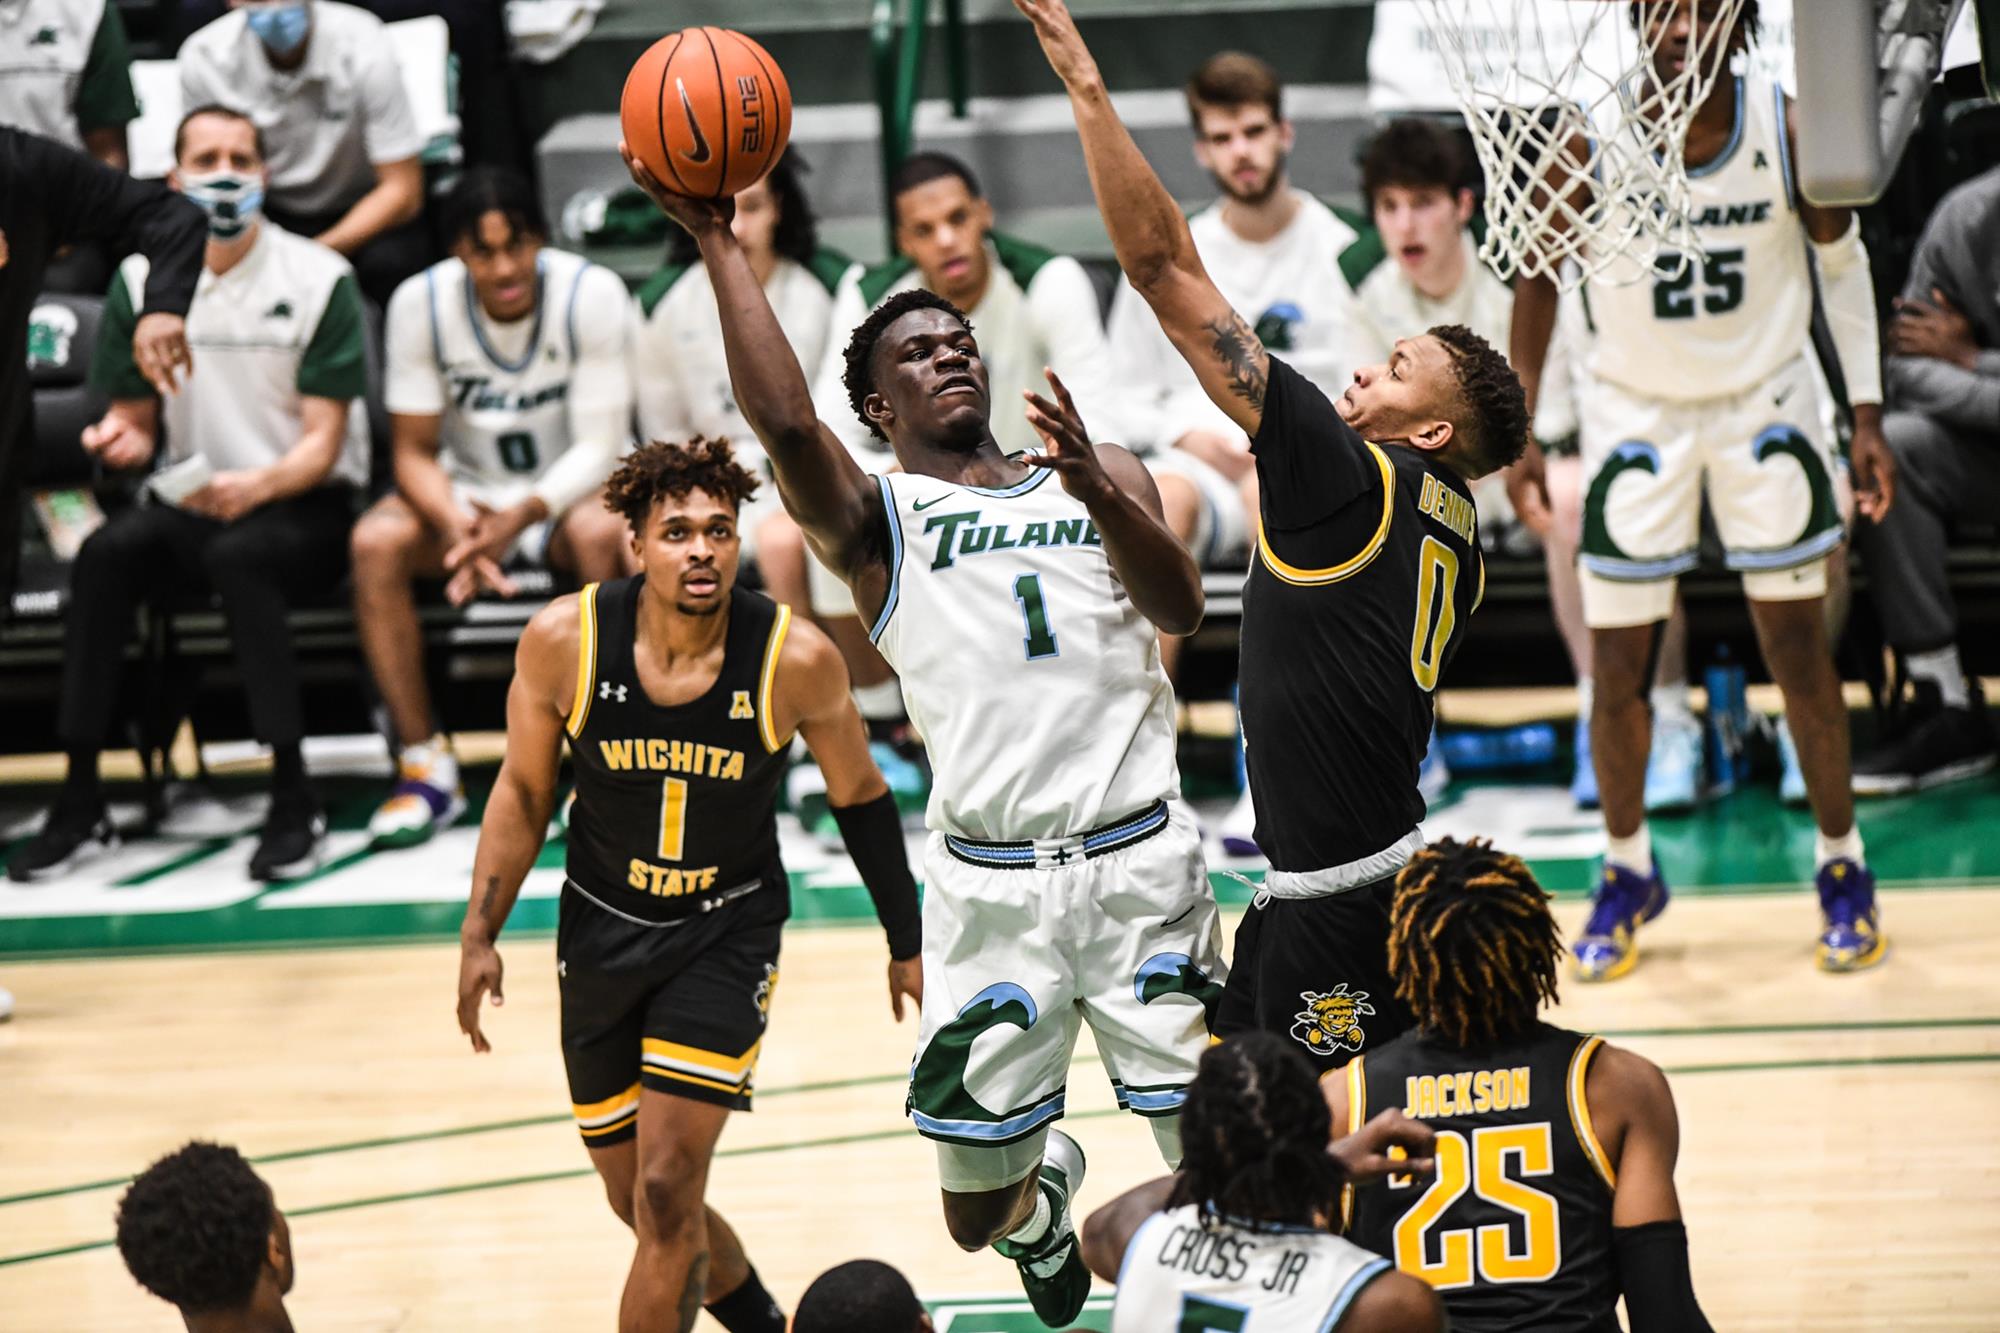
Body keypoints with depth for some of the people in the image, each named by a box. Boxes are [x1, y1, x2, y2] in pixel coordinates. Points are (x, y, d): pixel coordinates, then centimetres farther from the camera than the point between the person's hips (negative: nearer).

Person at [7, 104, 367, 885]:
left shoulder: (320, 280, -5)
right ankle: (80, 805, -26)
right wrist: (124, 437, -13)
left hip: (302, 507, -3)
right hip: (190, 502, 3)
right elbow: (137, 424, 13)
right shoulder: (139, 280, 5)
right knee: (107, 551, -28)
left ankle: (294, 804, -32)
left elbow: (322, 444, -8)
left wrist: (256, 486, -29)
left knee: (239, 553, -37)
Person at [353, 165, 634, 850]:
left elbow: (599, 447, -18)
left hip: (569, 487, -2)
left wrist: (523, 515, -36)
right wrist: (455, 524, -30)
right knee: (375, 543, -28)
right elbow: (414, 451, -9)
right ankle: (426, 767, -21)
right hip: (467, 489, 2)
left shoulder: (591, 294, -18)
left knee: (602, 532, -37)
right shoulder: (420, 302, -13)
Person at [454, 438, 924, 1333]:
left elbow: (858, 797, -3)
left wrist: (907, 943, 5)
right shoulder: (563, 641, -17)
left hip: (728, 933, -3)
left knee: (667, 1192, -16)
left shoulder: (794, 660, -20)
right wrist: (480, 934, -4)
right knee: (638, 1201, 14)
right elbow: (524, 791, 0)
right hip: (601, 929, 3)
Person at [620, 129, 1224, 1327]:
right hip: (993, 879, -1)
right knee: (978, 1214, 5)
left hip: (1142, 856, 2)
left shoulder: (1101, 476, 14)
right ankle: (1049, 1189, 42)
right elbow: (784, 423, -16)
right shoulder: (875, 518, 4)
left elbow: (1182, 608, -2)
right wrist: (718, 243, -18)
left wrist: (1097, 491, -18)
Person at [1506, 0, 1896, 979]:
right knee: (1617, 670, 1)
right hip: (1637, 411, 0)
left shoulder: (1793, 131, -18)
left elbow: (1841, 261, -1)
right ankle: (1628, 872, 23)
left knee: (1799, 653, 0)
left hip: (1766, 402, 0)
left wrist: (1868, 414, -2)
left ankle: (1841, 864, 20)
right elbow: (1539, 273, -3)